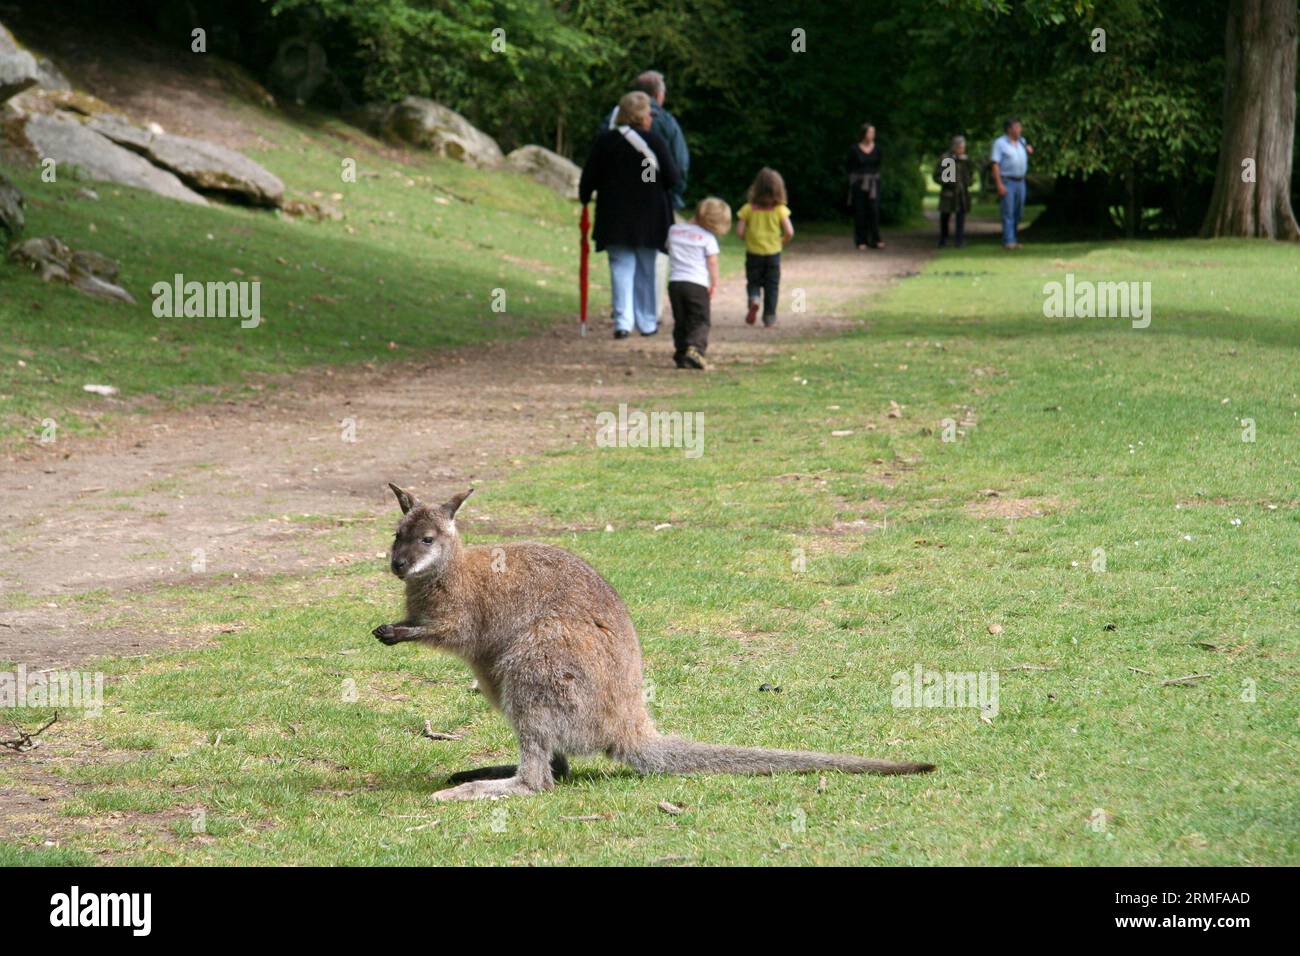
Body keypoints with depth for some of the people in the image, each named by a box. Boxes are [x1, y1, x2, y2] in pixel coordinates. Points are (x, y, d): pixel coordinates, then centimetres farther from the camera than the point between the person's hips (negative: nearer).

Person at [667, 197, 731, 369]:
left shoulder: (674, 230, 9)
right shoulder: (708, 237, -5)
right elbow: (712, 262, -5)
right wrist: (714, 284, 3)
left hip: (675, 281, 4)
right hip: (697, 284, -4)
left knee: (680, 321, 12)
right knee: (699, 321, -1)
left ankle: (681, 355, 7)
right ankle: (695, 348, -24)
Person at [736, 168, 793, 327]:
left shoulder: (748, 209, -7)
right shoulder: (780, 210, -8)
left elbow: (740, 231, -10)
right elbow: (789, 232, -13)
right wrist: (783, 241, 8)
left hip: (753, 253, 0)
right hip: (773, 253, 0)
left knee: (753, 282, 13)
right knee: (772, 286, 10)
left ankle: (754, 299, -19)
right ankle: (769, 317, 9)